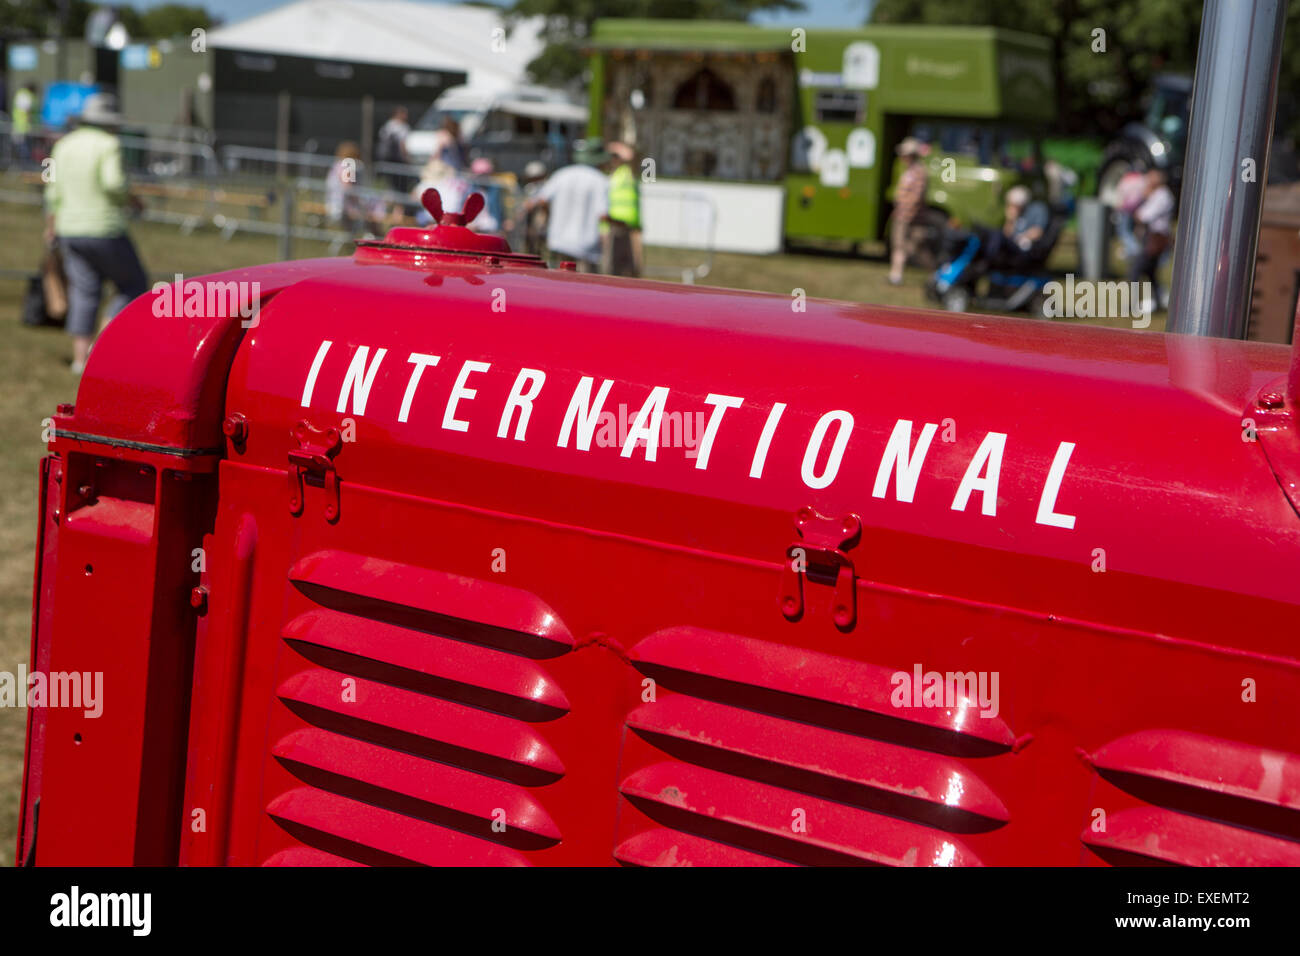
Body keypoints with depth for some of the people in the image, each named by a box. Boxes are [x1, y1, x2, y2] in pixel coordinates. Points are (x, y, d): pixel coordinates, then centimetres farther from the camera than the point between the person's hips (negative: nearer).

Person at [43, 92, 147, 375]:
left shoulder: (65, 145, 7)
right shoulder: (109, 145, -12)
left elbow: (54, 190, 9)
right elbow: (113, 183, -24)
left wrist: (51, 225, 19)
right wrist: (129, 199, -5)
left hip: (70, 230, 6)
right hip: (104, 230, -6)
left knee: (83, 293, 10)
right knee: (134, 286, 9)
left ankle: (80, 357, 5)